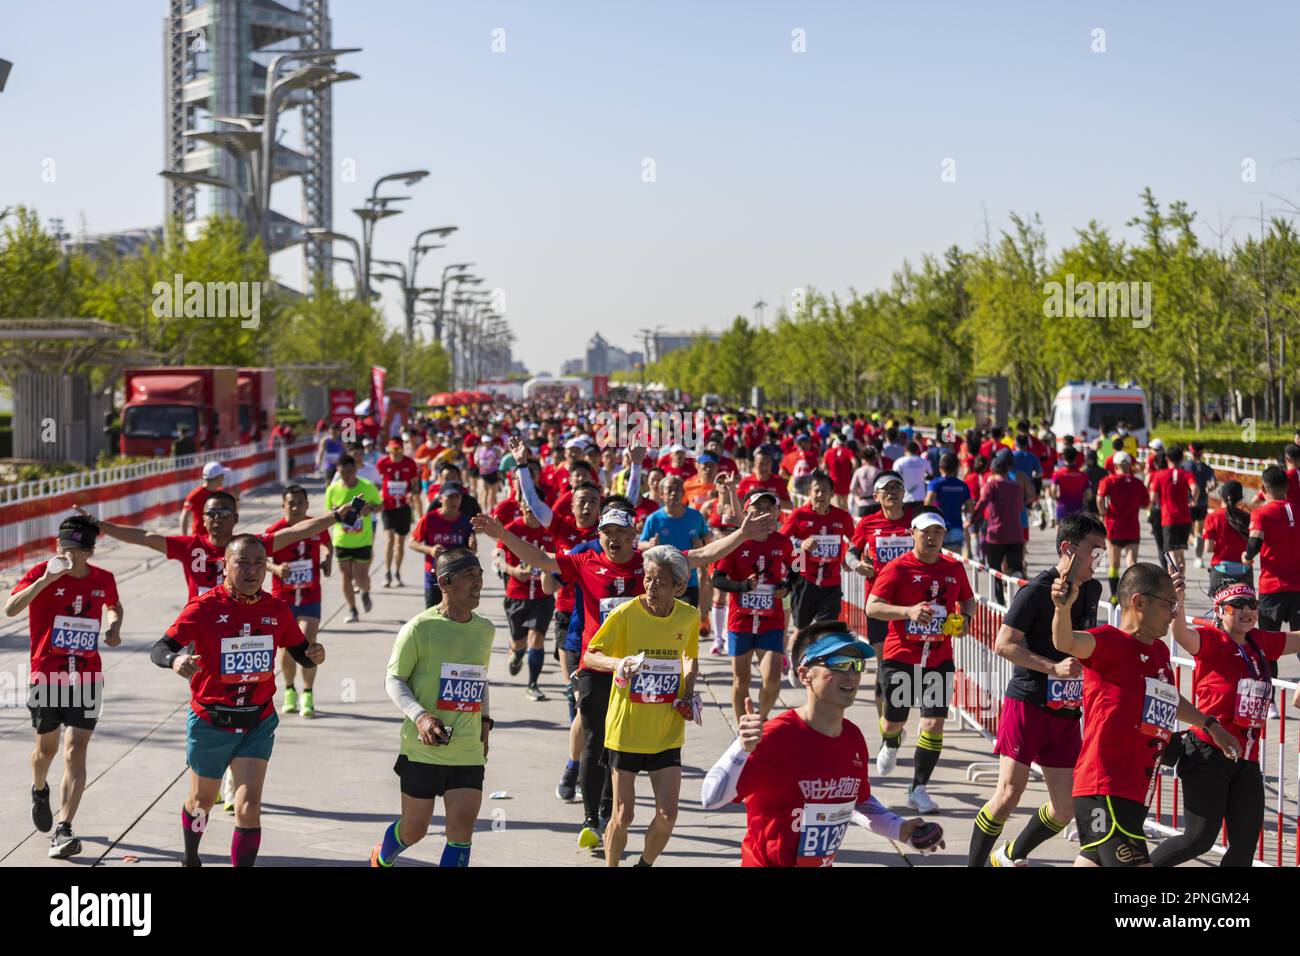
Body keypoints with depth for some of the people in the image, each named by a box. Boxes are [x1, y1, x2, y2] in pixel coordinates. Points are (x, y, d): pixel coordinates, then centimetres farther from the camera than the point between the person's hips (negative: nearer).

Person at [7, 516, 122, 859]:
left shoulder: (103, 580, 1)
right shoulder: (42, 572, -9)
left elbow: (113, 605, 24)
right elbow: (10, 609, -25)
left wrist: (114, 627, 3)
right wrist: (46, 580, -34)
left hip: (87, 679, 1)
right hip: (46, 677, -1)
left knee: (76, 753, -10)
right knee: (47, 747, 17)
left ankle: (62, 831, -12)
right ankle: (40, 791, 51)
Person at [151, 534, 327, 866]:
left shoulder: (277, 610, -3)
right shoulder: (204, 607, -14)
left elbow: (300, 651, 8)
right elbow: (159, 649, -21)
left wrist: (313, 655, -16)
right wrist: (175, 660, -44)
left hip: (258, 723, 1)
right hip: (210, 723, -1)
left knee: (249, 809, -11)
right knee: (202, 800, 20)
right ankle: (190, 859, 49)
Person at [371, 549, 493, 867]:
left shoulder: (485, 629, 8)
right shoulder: (420, 627, -10)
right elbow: (394, 679, -7)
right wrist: (419, 716, -21)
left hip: (469, 752, 4)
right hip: (423, 749, -4)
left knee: (462, 828, -8)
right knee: (414, 829, 10)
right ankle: (381, 858, 43)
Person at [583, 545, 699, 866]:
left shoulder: (689, 617, -2)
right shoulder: (626, 613, -12)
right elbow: (589, 656, -7)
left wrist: (689, 693, 1)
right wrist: (618, 663, -28)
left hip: (667, 731, 2)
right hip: (626, 728, -2)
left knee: (667, 814, -2)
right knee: (623, 815, 1)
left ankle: (646, 864, 25)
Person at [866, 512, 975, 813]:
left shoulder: (954, 569, 5)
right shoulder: (898, 568, -9)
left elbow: (968, 601, 20)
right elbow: (872, 607, -14)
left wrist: (964, 618, -2)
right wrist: (909, 611, -27)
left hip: (939, 660, 2)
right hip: (900, 659, -2)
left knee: (935, 723, -8)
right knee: (895, 721, 11)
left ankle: (918, 790, 2)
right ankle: (891, 745, 51)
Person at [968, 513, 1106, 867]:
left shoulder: (1092, 589, 13)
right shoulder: (1037, 590, -11)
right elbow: (1003, 644, -14)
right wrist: (1055, 667, -20)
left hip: (1066, 712, 7)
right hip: (1028, 704, -7)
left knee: (1067, 806, 5)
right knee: (1010, 793, -11)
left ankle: (1010, 855, 26)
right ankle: (973, 863, 4)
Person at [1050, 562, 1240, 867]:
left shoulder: (1160, 651, 14)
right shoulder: (1109, 641, -12)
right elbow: (1066, 642, -34)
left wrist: (1210, 725, 45)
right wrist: (1063, 607, -54)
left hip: (1137, 791, 9)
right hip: (1104, 792, -9)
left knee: (1093, 861, 18)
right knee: (1135, 863, -15)